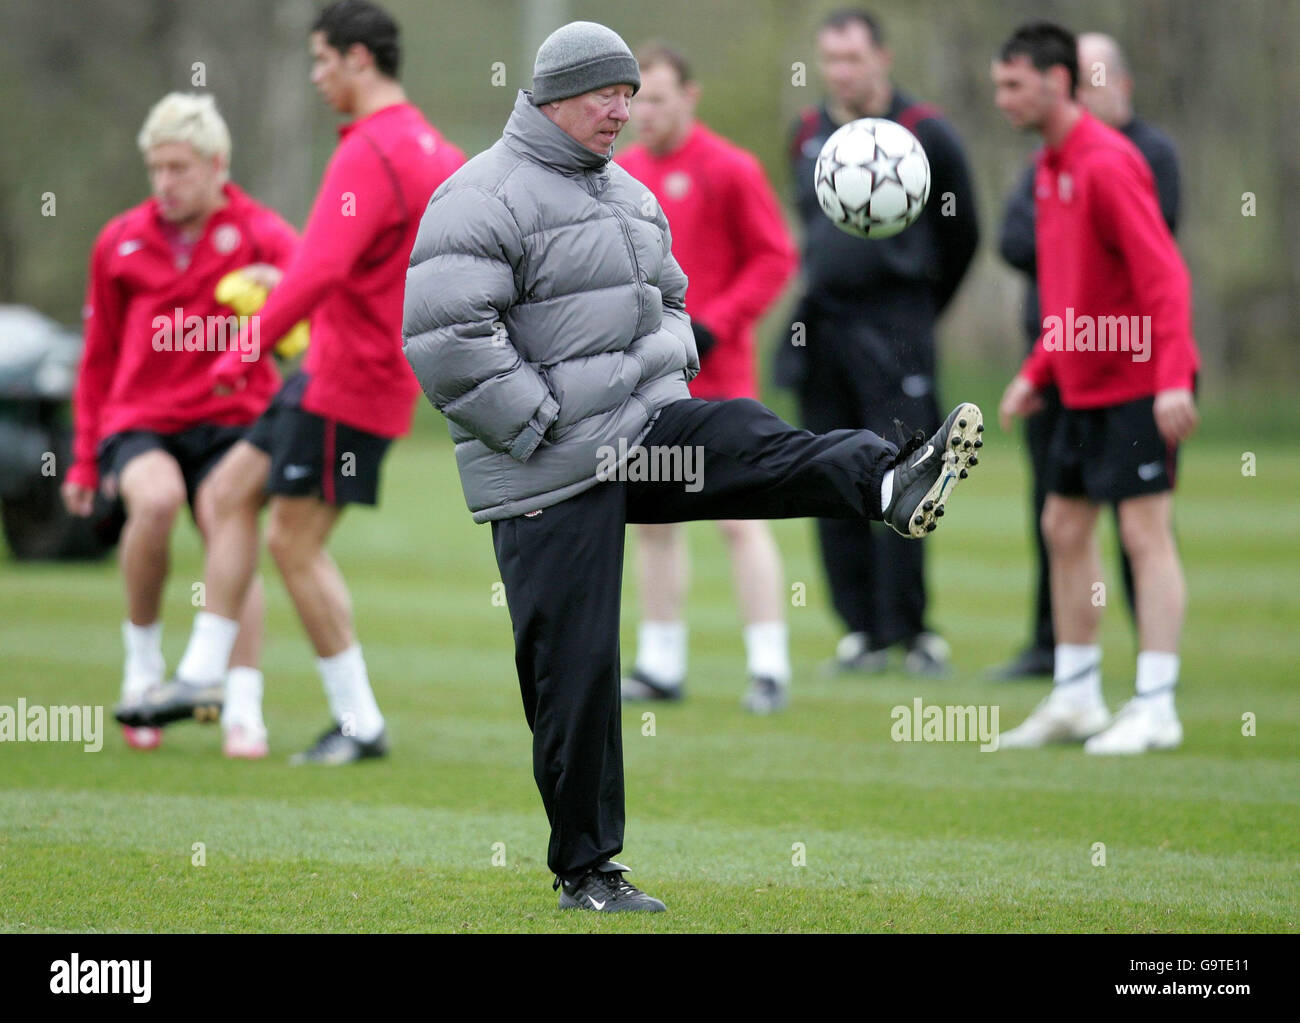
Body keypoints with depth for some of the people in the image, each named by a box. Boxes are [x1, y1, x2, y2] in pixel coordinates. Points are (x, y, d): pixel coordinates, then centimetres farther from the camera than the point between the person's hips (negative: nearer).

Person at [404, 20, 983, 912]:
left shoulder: (631, 195, 16)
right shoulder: (485, 198, -10)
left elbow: (669, 299, 31)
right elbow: (446, 339, -19)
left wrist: (671, 382, 10)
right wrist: (544, 428, -17)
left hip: (646, 430, 6)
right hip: (549, 472, -6)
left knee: (750, 441, -24)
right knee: (573, 669, -4)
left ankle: (890, 484, -51)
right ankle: (586, 868, 4)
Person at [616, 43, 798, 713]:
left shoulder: (729, 170, -8)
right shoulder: (622, 174, 9)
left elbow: (775, 258, -7)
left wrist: (711, 326, -15)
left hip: (715, 377, -6)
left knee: (737, 518, -8)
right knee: (653, 521, 10)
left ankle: (769, 668, -5)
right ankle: (661, 664, 19)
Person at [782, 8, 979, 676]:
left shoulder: (925, 134, -3)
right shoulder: (808, 134, 10)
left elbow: (961, 235, 6)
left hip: (893, 330, -5)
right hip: (820, 329, 5)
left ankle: (910, 629, -5)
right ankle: (862, 630, 9)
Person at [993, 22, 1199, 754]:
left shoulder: (1106, 163, -17)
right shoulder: (1052, 168, 12)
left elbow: (1163, 276, -21)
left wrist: (1173, 380, -28)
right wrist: (1037, 372, 18)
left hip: (1138, 385, -10)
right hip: (1084, 385, 10)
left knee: (1145, 530, -9)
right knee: (1064, 527, 12)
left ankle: (1156, 708, -9)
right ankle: (1076, 700, 21)